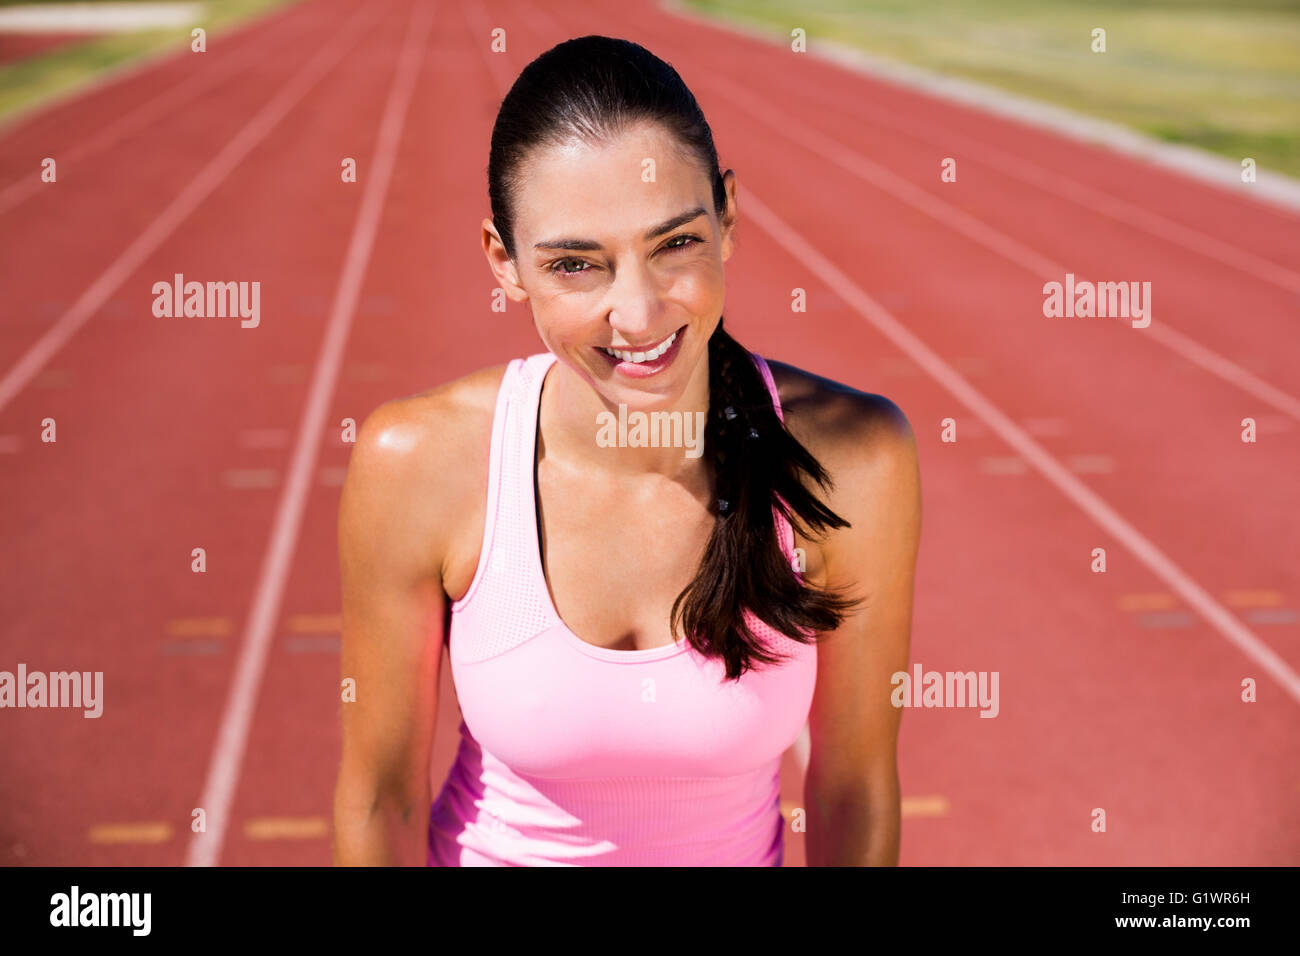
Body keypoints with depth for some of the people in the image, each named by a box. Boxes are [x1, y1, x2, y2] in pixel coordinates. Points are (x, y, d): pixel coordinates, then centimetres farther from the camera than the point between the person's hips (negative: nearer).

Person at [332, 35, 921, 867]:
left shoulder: (850, 462, -23)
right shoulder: (418, 463, -25)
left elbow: (855, 786, -12)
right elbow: (380, 794, -15)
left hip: (739, 852, 1)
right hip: (492, 850, 0)